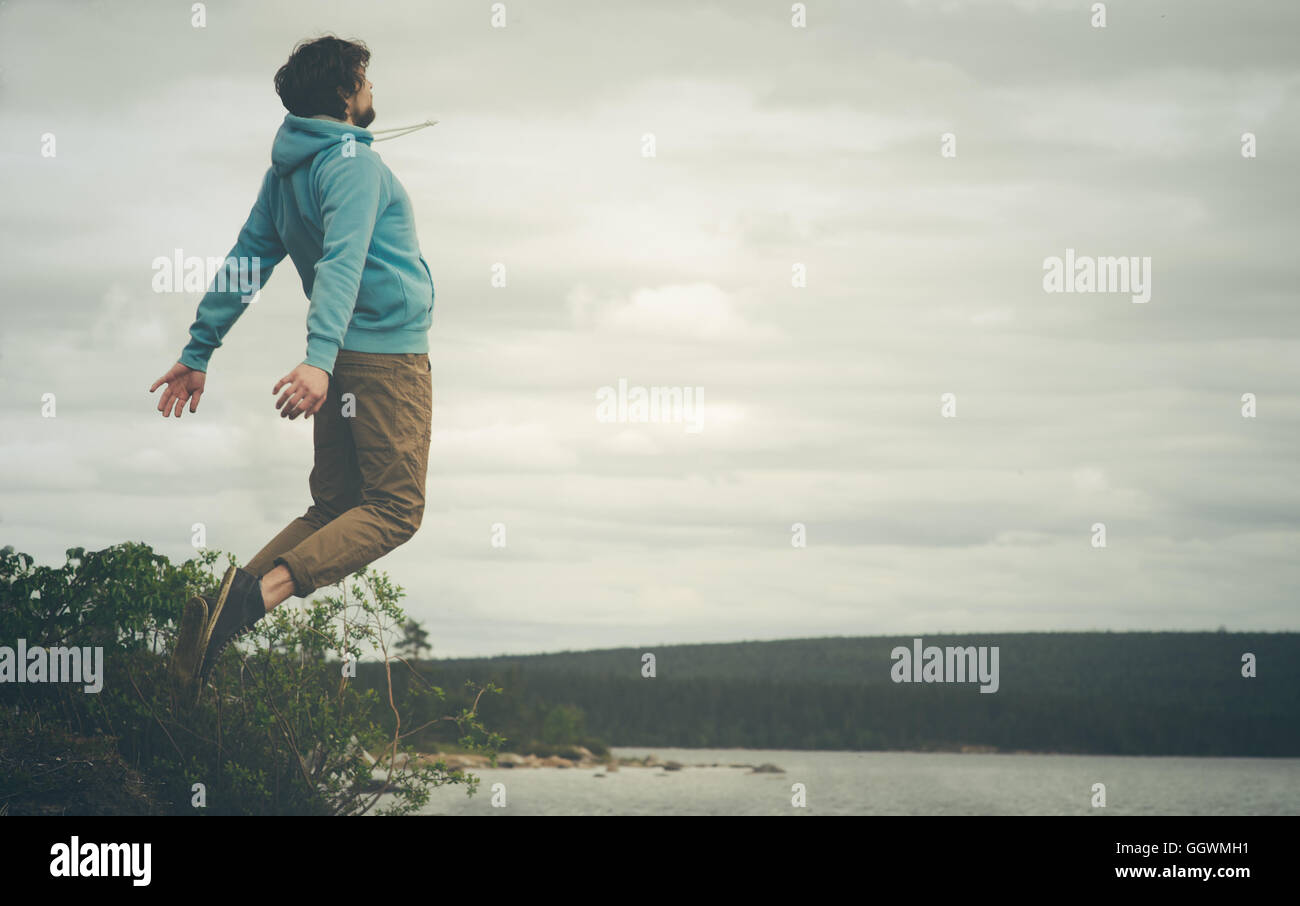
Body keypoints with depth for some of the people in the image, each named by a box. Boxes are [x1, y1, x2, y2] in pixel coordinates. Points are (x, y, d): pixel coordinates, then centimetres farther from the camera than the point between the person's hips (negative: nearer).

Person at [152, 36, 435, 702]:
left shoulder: (285, 169, 12)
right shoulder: (353, 162, -13)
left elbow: (247, 261, 14)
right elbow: (342, 260, -26)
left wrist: (197, 354, 17)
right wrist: (321, 357, -38)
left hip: (344, 358, 9)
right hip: (389, 352, -9)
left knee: (333, 507, 11)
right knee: (394, 510, -7)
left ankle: (223, 610, -5)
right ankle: (256, 595, -23)